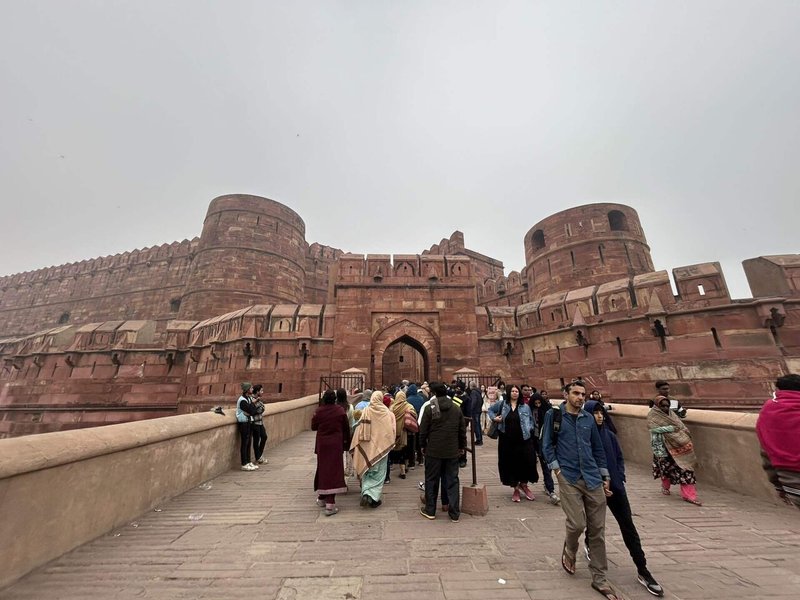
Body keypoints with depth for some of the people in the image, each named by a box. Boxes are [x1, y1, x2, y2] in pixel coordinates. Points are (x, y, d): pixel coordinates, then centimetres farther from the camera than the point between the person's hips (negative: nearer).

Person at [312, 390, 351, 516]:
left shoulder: (318, 411, -9)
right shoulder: (340, 410, -9)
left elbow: (313, 427, 1)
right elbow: (346, 427, -2)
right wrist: (347, 441, 10)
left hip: (322, 444, 2)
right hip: (336, 444, -2)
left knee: (322, 469, 18)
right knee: (333, 470, 3)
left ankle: (322, 498, 34)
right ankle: (330, 504, 0)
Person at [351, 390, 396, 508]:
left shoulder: (366, 411, -9)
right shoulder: (387, 413, -9)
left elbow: (360, 430, -5)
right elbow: (391, 430, -4)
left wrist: (358, 445, 6)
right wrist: (390, 445, 9)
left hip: (368, 446, 1)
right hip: (381, 446, -1)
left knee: (367, 470, 19)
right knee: (378, 473, 11)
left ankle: (366, 493, 8)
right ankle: (373, 497, 5)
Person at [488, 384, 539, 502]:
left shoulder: (525, 407, 3)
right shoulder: (502, 404, 1)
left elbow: (531, 420, 14)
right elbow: (490, 409, 15)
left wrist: (529, 429, -3)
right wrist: (494, 417, -2)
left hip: (523, 440, 0)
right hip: (507, 441, 0)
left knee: (526, 463, 2)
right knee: (510, 464, 7)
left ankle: (524, 485, 31)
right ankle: (515, 488, 26)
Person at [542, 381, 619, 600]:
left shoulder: (589, 418, 7)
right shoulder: (554, 415, -5)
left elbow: (598, 448, 15)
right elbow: (547, 445, -3)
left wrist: (605, 477, 13)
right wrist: (557, 469, -8)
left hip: (593, 479, 4)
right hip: (568, 479, -4)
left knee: (597, 530, 8)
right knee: (577, 524, -7)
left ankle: (600, 579, 27)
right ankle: (569, 552, 27)